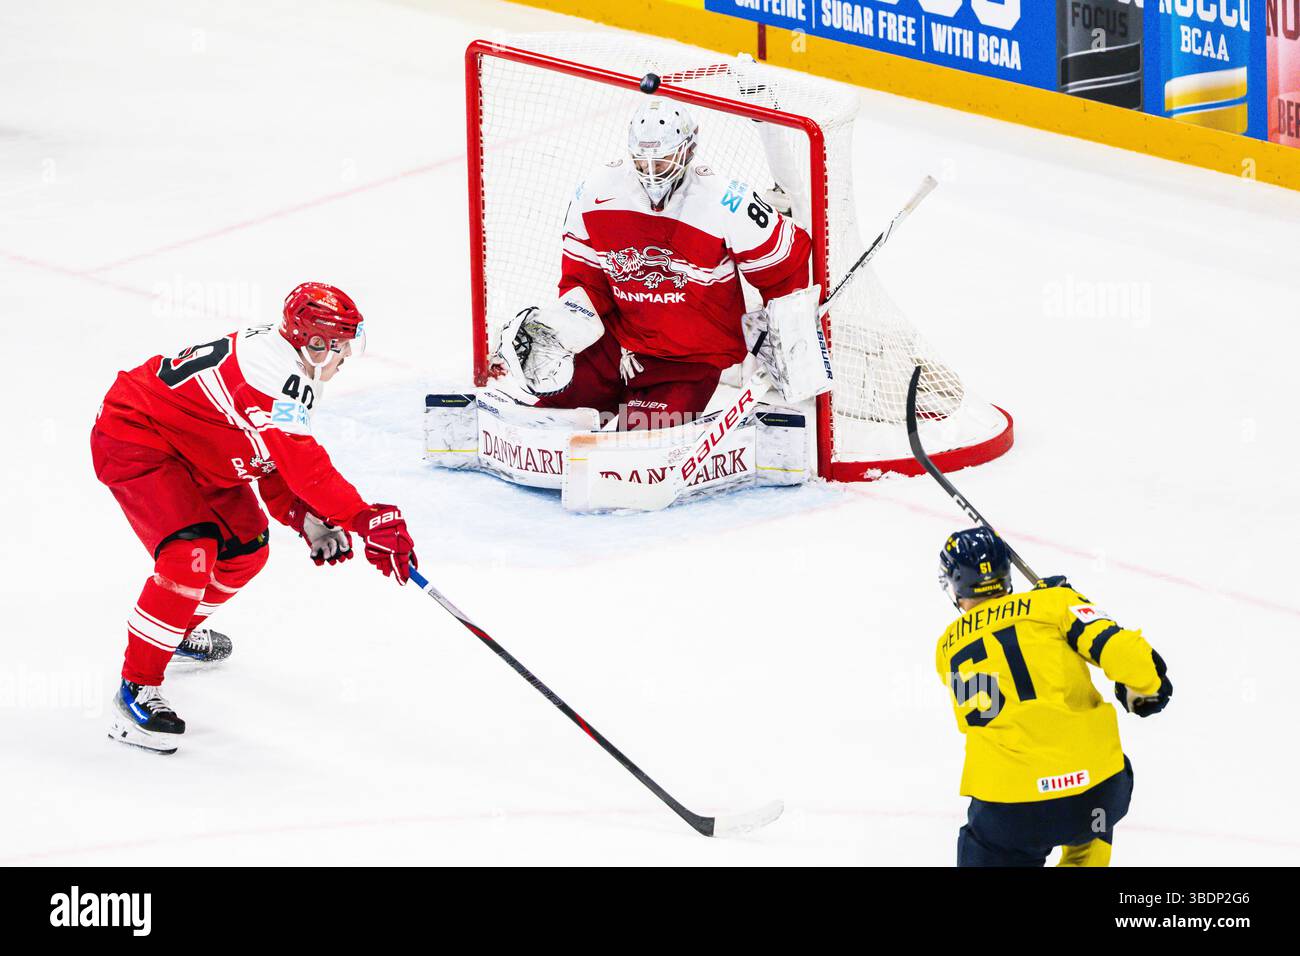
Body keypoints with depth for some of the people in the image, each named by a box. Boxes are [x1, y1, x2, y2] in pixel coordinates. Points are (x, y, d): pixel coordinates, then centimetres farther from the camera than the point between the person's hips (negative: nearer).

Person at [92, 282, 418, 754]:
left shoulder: (293, 370, 4)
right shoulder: (274, 369, -29)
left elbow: (276, 463, 9)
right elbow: (303, 464, -38)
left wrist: (309, 521, -6)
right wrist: (365, 520, -39)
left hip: (187, 450, 11)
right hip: (131, 440, -11)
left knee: (245, 547, 16)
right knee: (192, 551, -26)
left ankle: (181, 628, 42)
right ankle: (137, 689, -20)